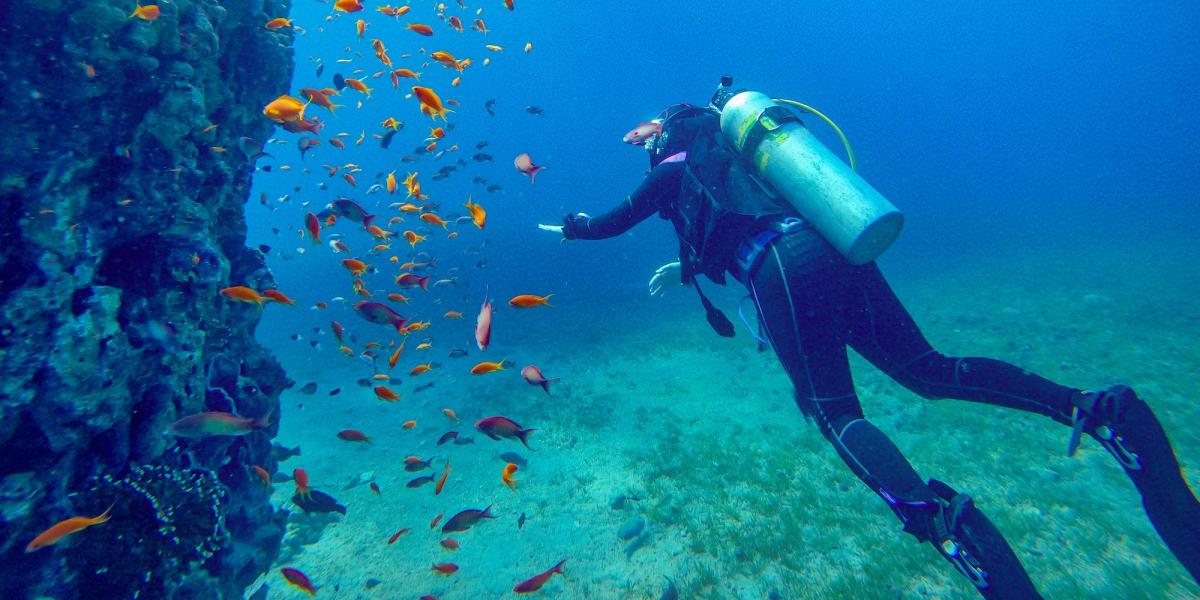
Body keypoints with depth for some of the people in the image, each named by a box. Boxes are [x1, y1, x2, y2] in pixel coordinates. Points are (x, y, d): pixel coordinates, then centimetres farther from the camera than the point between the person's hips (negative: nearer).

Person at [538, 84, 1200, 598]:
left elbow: (612, 222, 25)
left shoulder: (675, 168, 14)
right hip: (839, 252, 8)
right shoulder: (729, 150, 35)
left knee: (835, 413, -7)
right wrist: (686, 266, 51)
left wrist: (569, 227, 45)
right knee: (928, 369, 12)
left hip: (786, 276, -7)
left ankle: (939, 517, -32)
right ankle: (1095, 409, -2)